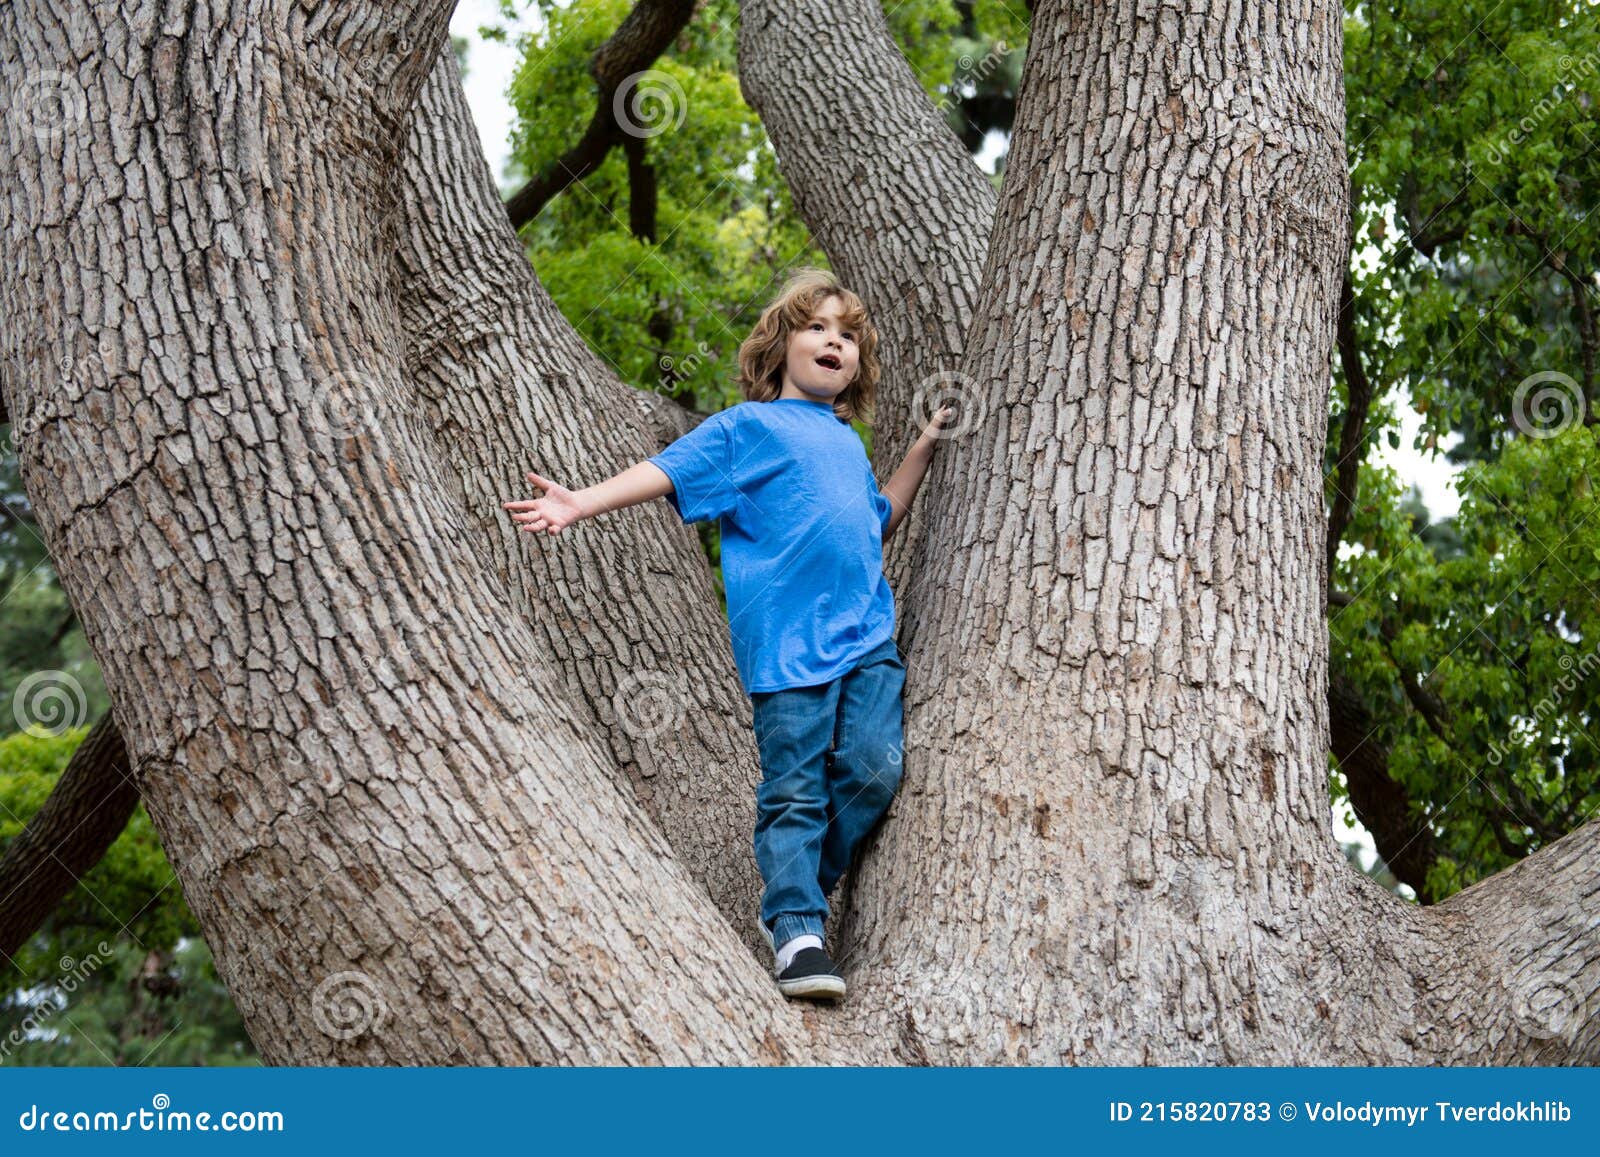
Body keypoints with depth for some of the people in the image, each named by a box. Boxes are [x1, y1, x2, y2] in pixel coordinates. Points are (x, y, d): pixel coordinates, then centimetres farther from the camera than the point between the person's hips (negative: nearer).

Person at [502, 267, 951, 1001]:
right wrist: (580, 503, -15)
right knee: (794, 789, -8)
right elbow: (669, 470, -3)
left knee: (873, 769, -7)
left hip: (868, 636, 6)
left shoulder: (847, 442, 24)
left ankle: (795, 896, 10)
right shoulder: (750, 427, 6)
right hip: (786, 643, -6)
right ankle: (797, 933, -5)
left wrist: (923, 450, 31)